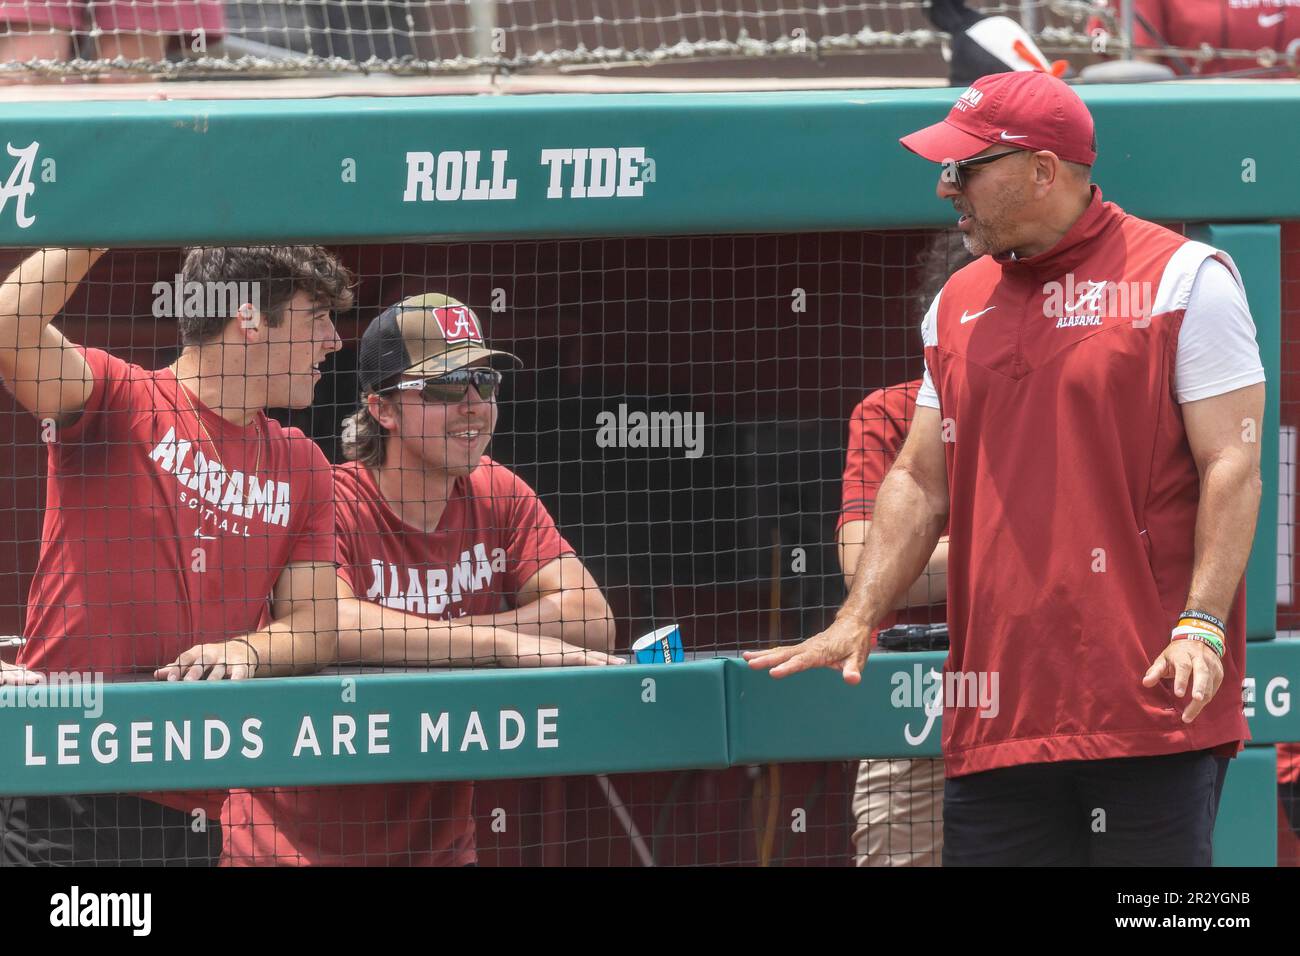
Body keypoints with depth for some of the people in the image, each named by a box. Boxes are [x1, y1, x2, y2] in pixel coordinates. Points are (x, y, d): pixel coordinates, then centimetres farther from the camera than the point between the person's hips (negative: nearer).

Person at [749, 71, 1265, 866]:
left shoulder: (1185, 278, 0)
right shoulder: (959, 306, 18)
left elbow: (1233, 465, -6)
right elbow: (921, 482, 21)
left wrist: (1201, 625, -16)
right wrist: (859, 621, 10)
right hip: (998, 707, 5)